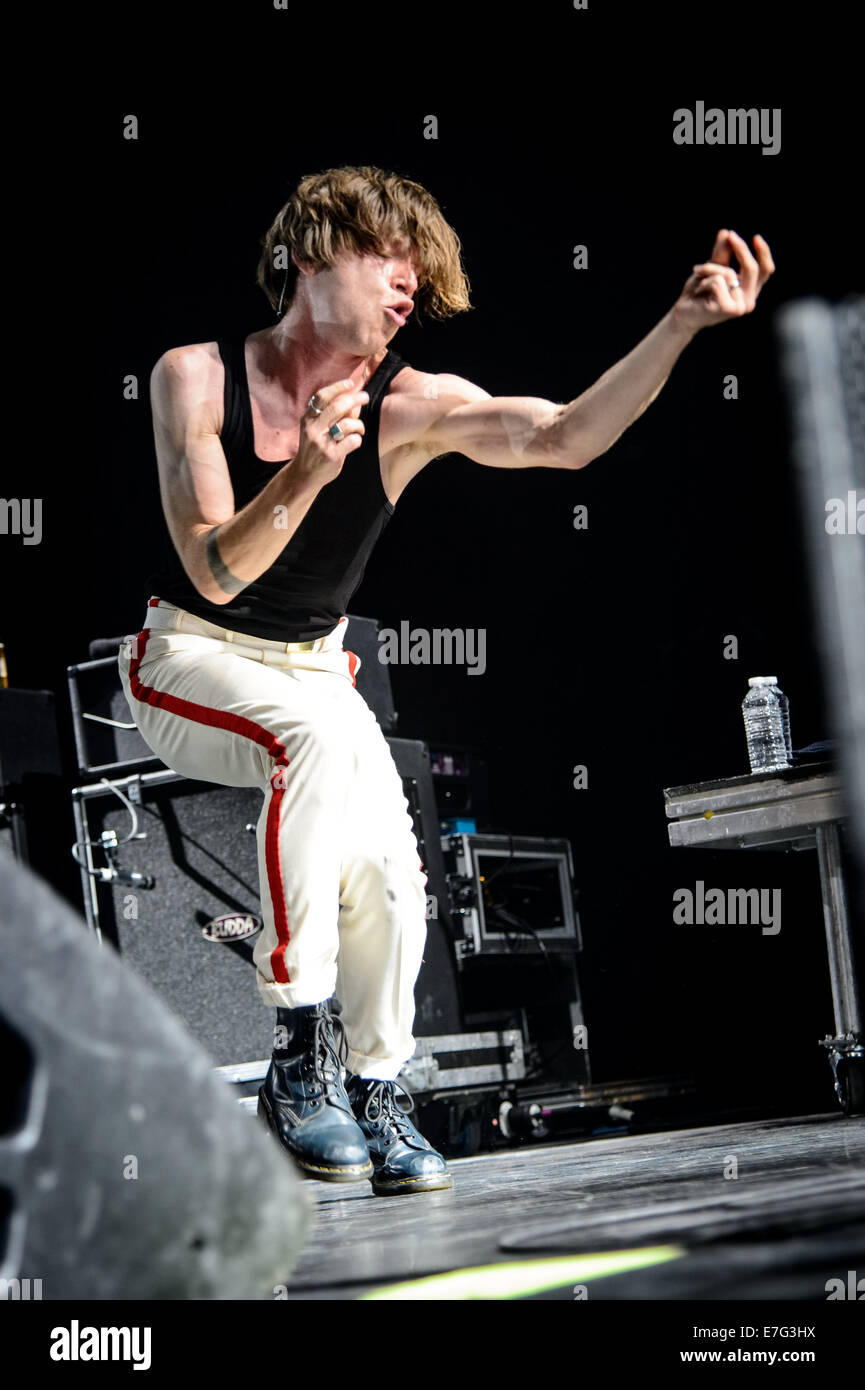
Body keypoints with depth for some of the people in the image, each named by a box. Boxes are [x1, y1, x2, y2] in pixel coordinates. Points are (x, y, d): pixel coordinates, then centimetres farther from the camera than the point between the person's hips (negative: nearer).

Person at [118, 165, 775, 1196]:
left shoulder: (409, 407, -7)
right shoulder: (195, 376, -11)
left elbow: (564, 437, -23)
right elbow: (214, 575, -19)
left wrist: (683, 323, -34)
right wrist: (306, 475, -35)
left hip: (313, 672, 3)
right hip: (189, 663, -3)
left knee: (386, 859, -23)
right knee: (325, 734, -35)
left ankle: (373, 1085, 3)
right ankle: (299, 1054, -27)